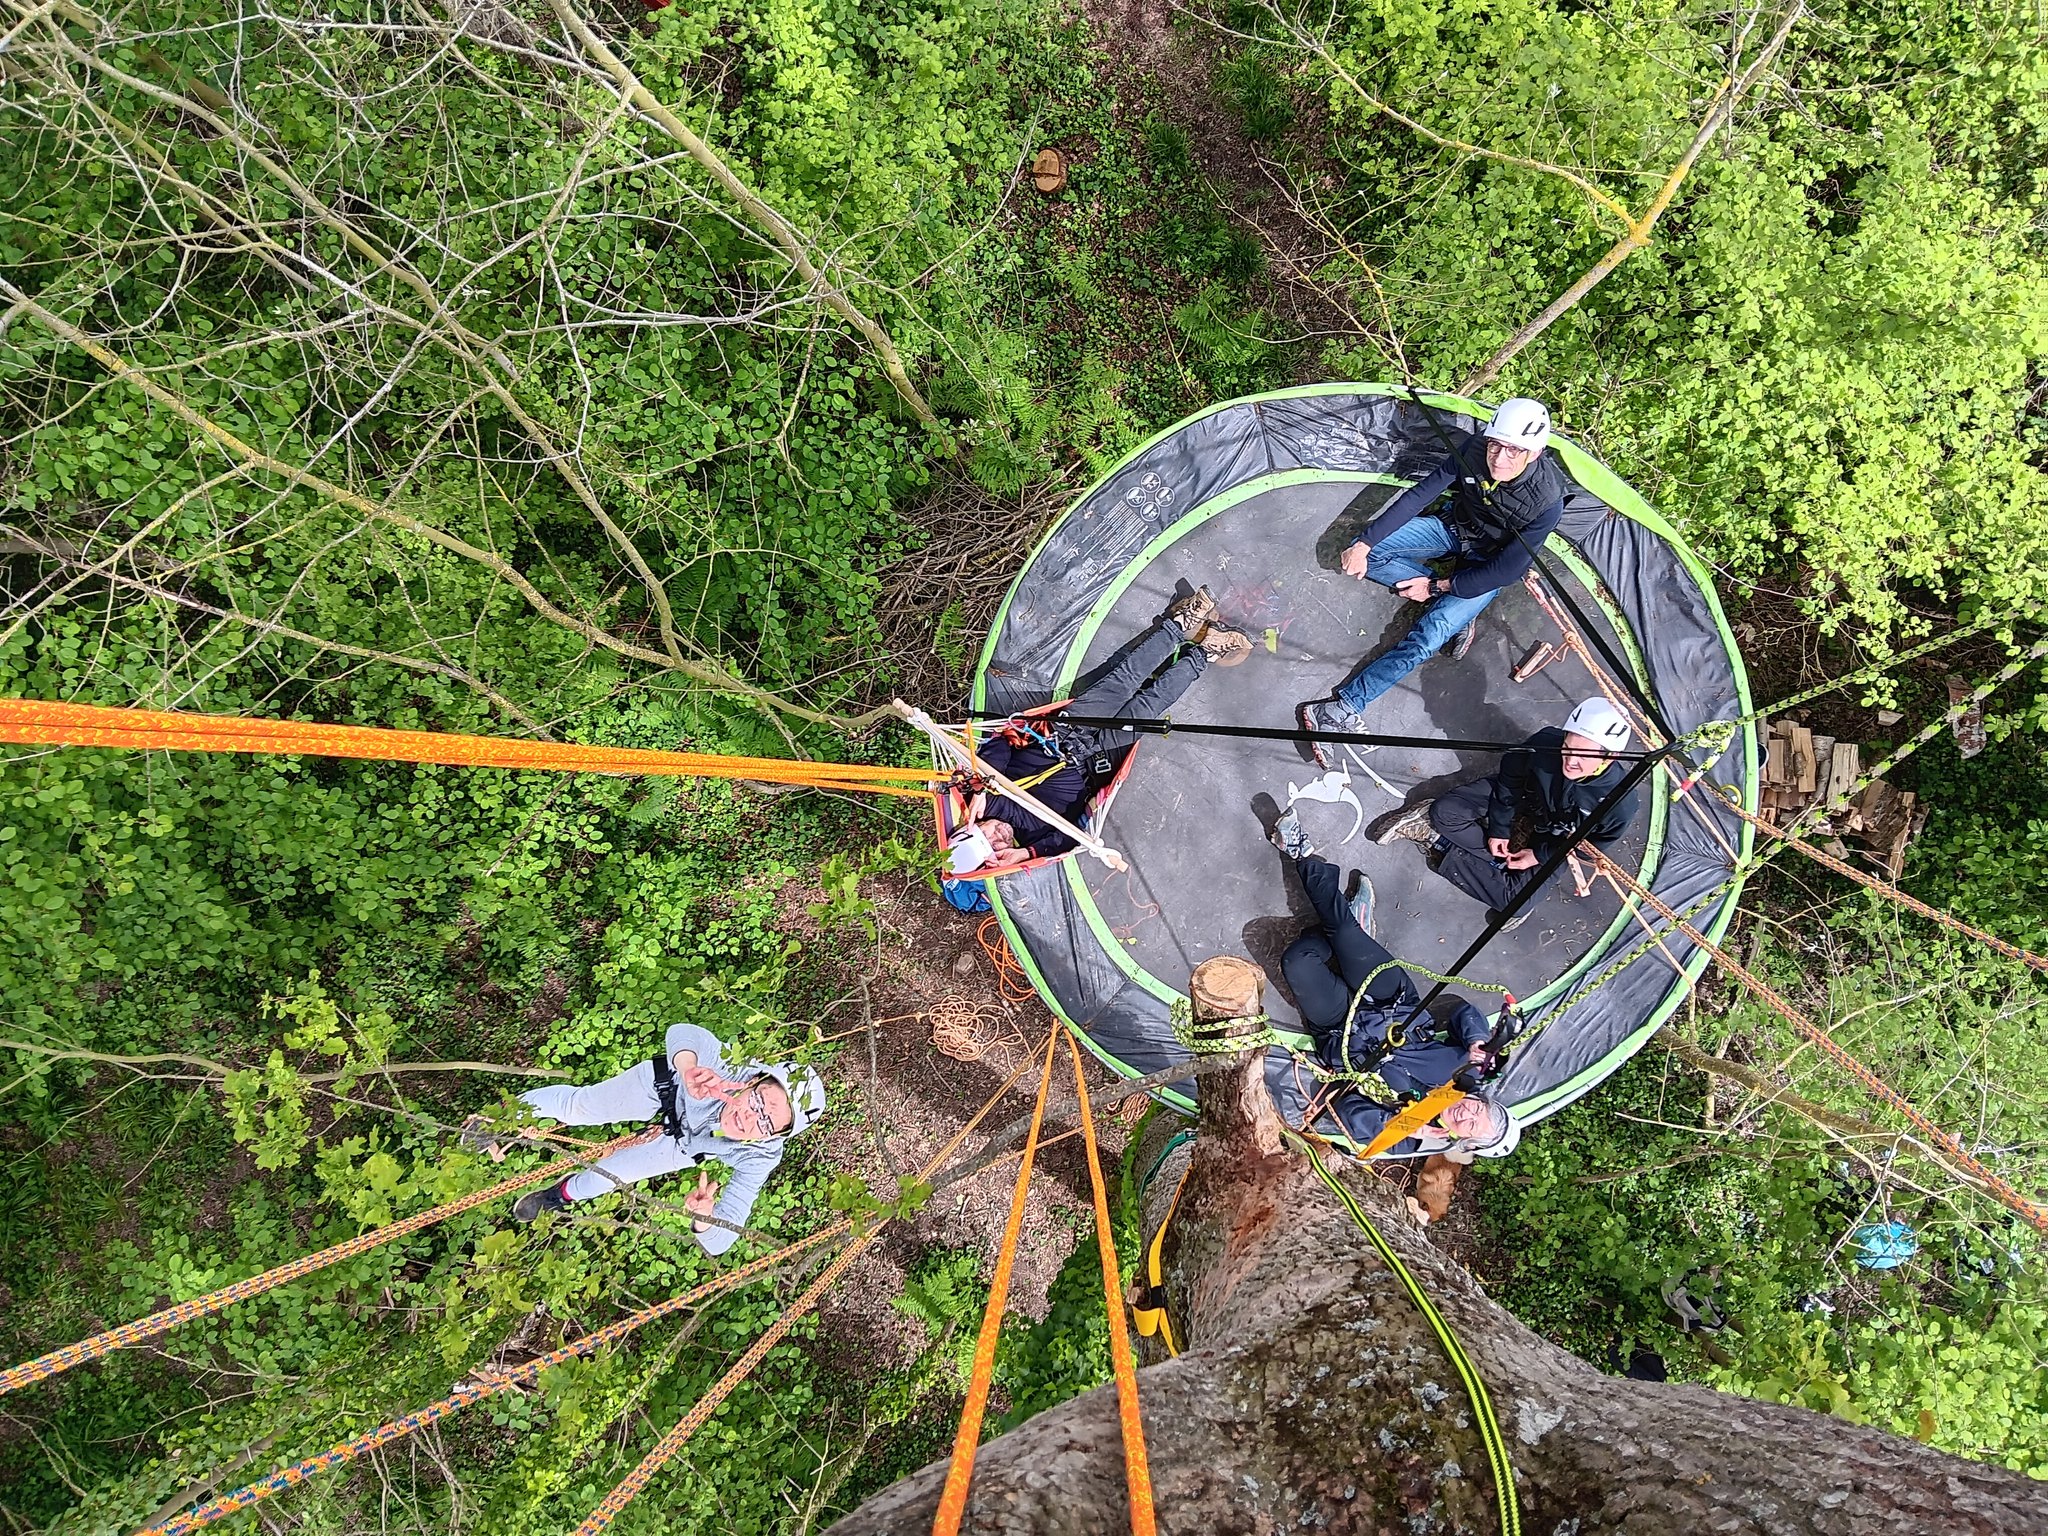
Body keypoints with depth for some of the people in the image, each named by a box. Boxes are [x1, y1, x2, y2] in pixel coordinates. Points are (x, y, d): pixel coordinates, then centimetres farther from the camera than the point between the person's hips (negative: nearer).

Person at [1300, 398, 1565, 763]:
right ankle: (1455, 609, -5)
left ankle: (1346, 708, -20)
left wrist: (1437, 587, -22)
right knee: (1369, 554, -13)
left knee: (1429, 636, -23)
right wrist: (1365, 543, -19)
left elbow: (1506, 570, -25)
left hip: (1488, 565, -5)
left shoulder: (1546, 501, -33)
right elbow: (1418, 495, -16)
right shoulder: (1472, 450, -25)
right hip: (1454, 527, 5)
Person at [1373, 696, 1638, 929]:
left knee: (1517, 901, -19)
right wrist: (1499, 827, -9)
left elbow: (1590, 845, -15)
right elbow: (1511, 776, -13)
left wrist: (1540, 855, -17)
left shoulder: (1620, 802, -34)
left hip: (1553, 840, -1)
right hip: (1518, 797, 1)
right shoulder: (1547, 741, -33)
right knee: (1444, 813, -21)